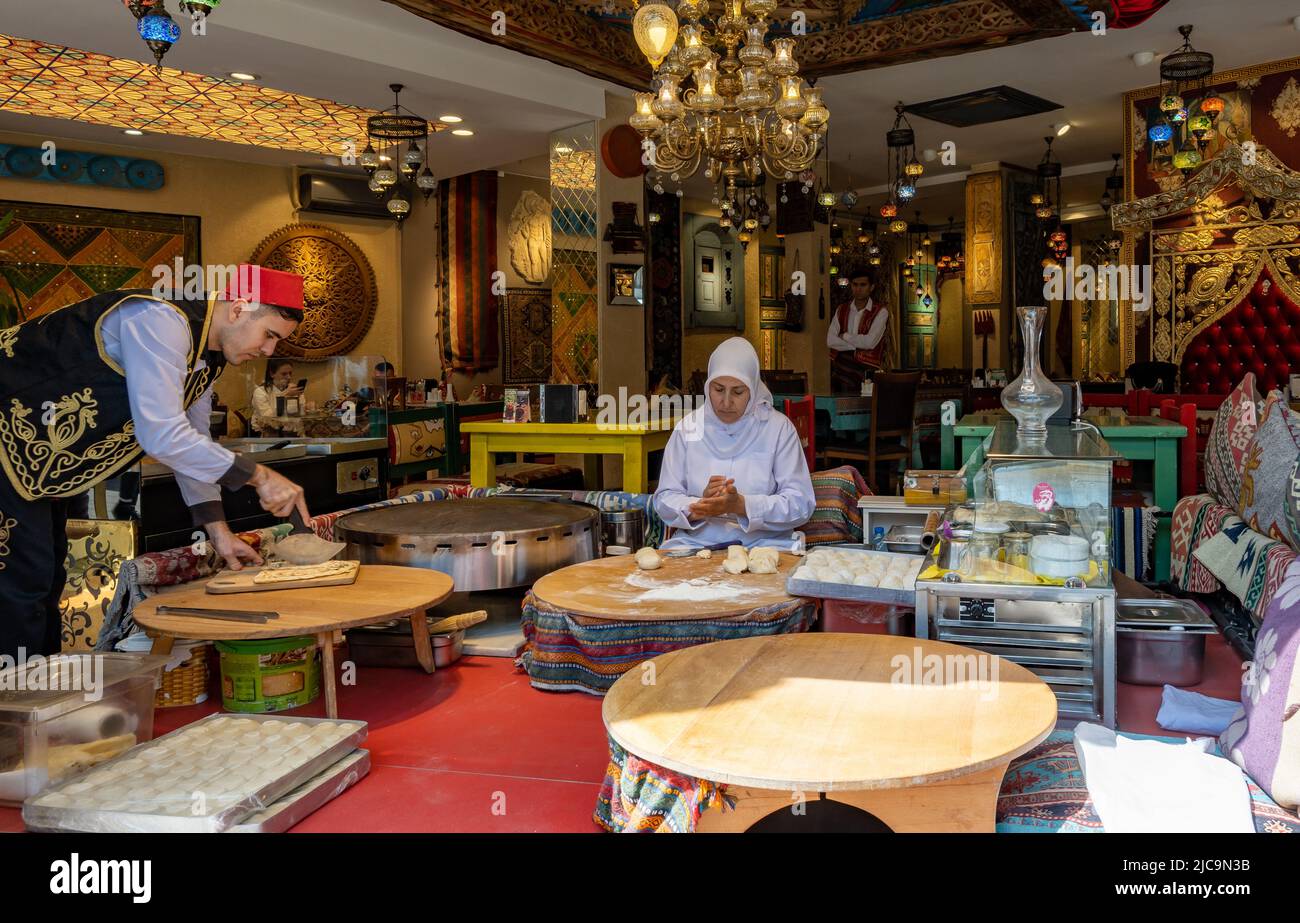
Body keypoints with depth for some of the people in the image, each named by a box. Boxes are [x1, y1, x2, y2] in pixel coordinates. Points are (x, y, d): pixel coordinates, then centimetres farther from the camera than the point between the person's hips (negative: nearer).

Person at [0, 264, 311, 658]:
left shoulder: (209, 358, 2)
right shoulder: (161, 321, -28)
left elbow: (191, 441, 10)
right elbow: (162, 436, -35)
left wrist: (218, 530, 6)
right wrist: (259, 476, -31)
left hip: (41, 451, 10)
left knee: (47, 571, 17)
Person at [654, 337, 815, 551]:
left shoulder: (778, 427, 3)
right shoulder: (688, 427, 9)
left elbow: (801, 503, -3)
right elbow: (664, 499, 7)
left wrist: (740, 505, -18)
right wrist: (699, 507, -15)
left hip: (763, 544, -1)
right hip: (696, 542, 1)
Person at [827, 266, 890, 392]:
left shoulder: (880, 311, -1)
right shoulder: (841, 310, 12)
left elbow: (870, 342, -13)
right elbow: (830, 340, -1)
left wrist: (845, 336, -1)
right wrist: (858, 344, -9)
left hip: (867, 369, -3)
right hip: (841, 366, 3)